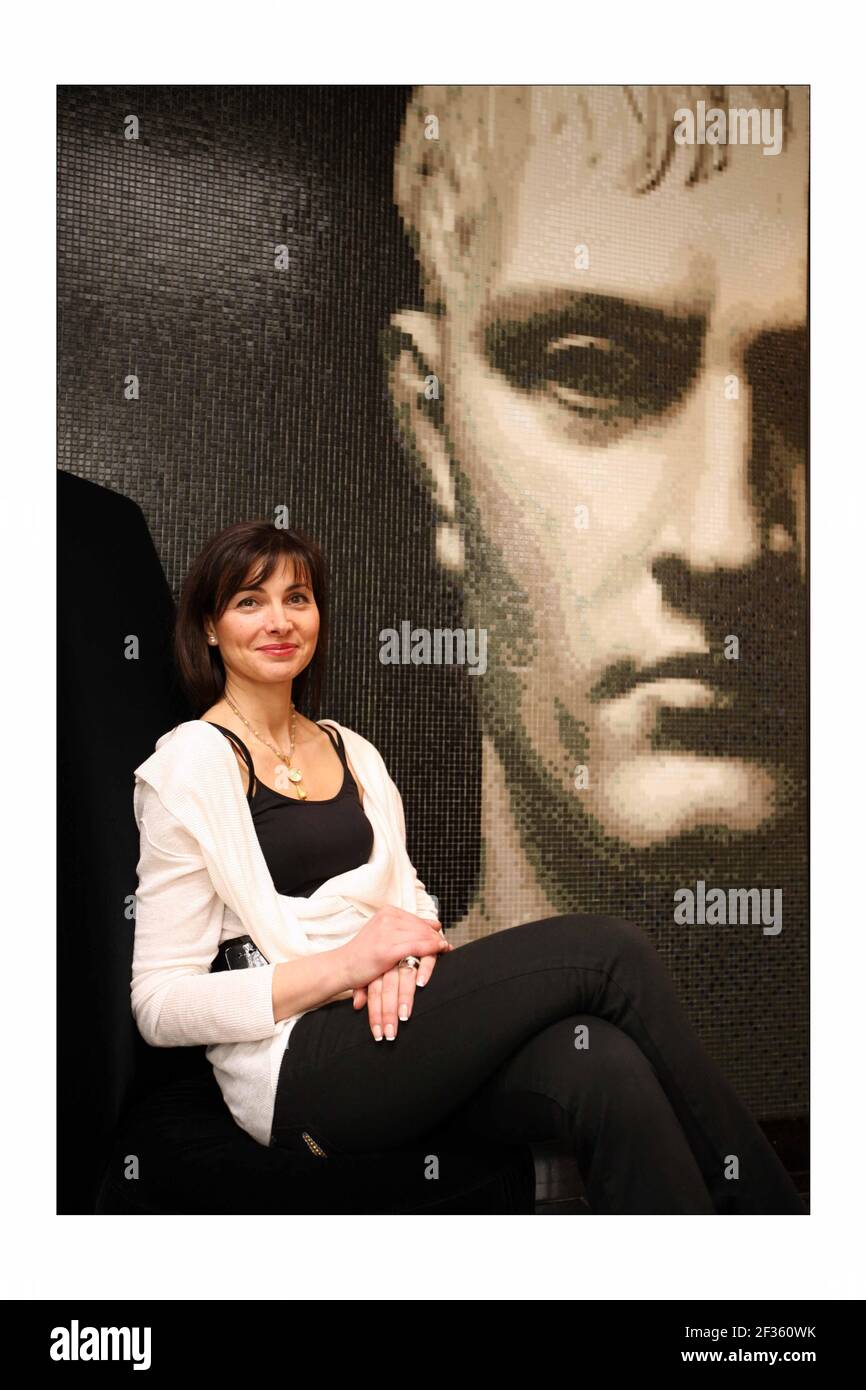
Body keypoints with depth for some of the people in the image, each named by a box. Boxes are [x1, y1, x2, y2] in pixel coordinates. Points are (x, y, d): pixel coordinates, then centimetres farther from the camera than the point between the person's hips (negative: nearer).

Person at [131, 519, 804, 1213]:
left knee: (601, 1066, -29)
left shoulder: (352, 752, 18)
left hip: (389, 1022, 6)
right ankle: (773, 1209, -9)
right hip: (295, 1065, -6)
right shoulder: (191, 762, -3)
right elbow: (160, 1005, -6)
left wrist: (403, 952, -6)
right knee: (607, 948, -22)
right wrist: (345, 963, -17)